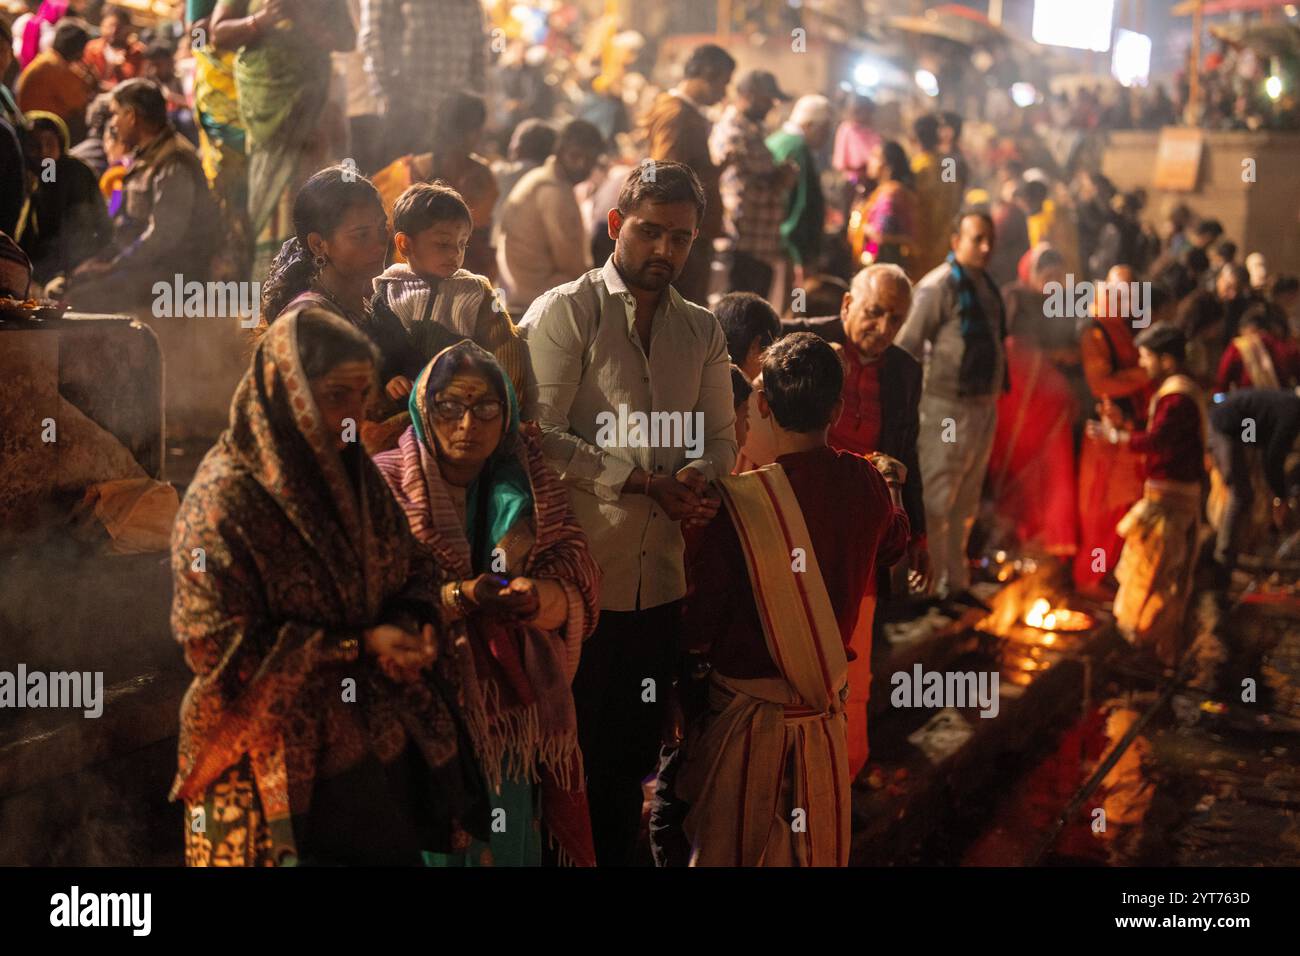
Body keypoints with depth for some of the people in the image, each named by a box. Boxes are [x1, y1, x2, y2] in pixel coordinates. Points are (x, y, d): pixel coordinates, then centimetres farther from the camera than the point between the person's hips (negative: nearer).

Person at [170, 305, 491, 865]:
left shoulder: (354, 474, 5)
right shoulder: (224, 499, -16)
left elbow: (411, 572, 13)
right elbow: (221, 646, -18)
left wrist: (410, 628, -11)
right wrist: (359, 647, -19)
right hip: (281, 766, -6)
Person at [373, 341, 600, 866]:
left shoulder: (532, 486, 3)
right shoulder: (388, 485, -6)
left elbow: (579, 597, -2)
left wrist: (535, 597, -24)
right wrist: (460, 598, -26)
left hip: (514, 702, 3)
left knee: (515, 839, 12)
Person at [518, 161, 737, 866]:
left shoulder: (701, 331, 14)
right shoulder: (564, 313, -5)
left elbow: (719, 439, 14)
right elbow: (542, 437, -13)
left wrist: (697, 477, -9)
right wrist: (645, 481, -16)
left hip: (659, 580, 5)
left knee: (632, 754, 15)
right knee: (573, 753, 4)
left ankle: (616, 857, 30)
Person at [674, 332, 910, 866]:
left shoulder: (737, 505, -24)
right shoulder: (867, 485, -9)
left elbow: (699, 627, -18)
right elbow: (893, 546, 17)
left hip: (748, 717, -4)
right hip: (827, 712, 4)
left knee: (733, 851, 12)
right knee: (819, 850, 20)